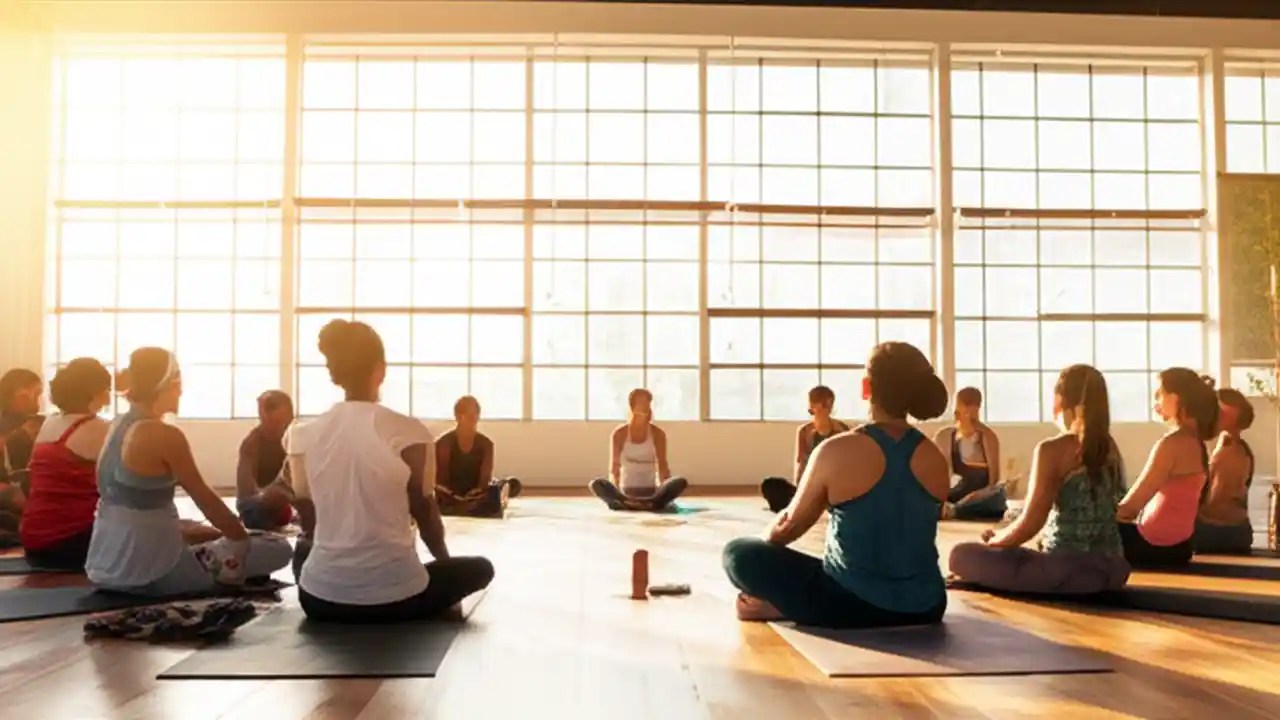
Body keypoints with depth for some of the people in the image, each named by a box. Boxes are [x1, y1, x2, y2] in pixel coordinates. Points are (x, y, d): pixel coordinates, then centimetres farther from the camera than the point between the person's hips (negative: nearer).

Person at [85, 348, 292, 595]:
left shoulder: (117, 427, 9)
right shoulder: (164, 435, -16)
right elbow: (204, 498, -10)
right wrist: (244, 538, 3)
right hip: (150, 571, -9)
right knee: (280, 549, -7)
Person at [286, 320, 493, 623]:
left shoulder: (303, 435, -4)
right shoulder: (409, 433, -14)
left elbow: (309, 524, 3)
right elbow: (425, 513, -3)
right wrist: (445, 559, 16)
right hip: (394, 597, -4)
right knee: (480, 569, 22)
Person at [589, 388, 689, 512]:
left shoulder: (658, 433, 3)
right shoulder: (620, 433, 0)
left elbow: (663, 466, 5)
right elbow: (614, 467, 1)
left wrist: (666, 494, -7)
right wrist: (616, 495, -11)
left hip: (651, 493, 1)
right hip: (627, 493, -1)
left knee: (681, 482, -28)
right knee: (596, 484, -31)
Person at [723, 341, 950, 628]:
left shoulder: (836, 451, -13)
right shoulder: (935, 459, 0)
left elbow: (790, 525, 1)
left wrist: (765, 541, 24)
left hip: (851, 606, -4)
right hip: (925, 608, 4)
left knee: (740, 553, 11)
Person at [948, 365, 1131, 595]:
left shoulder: (1053, 449, -14)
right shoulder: (1109, 446, 7)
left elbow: (1030, 524, -15)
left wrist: (993, 540, 5)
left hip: (1068, 570, -8)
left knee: (962, 555, -3)